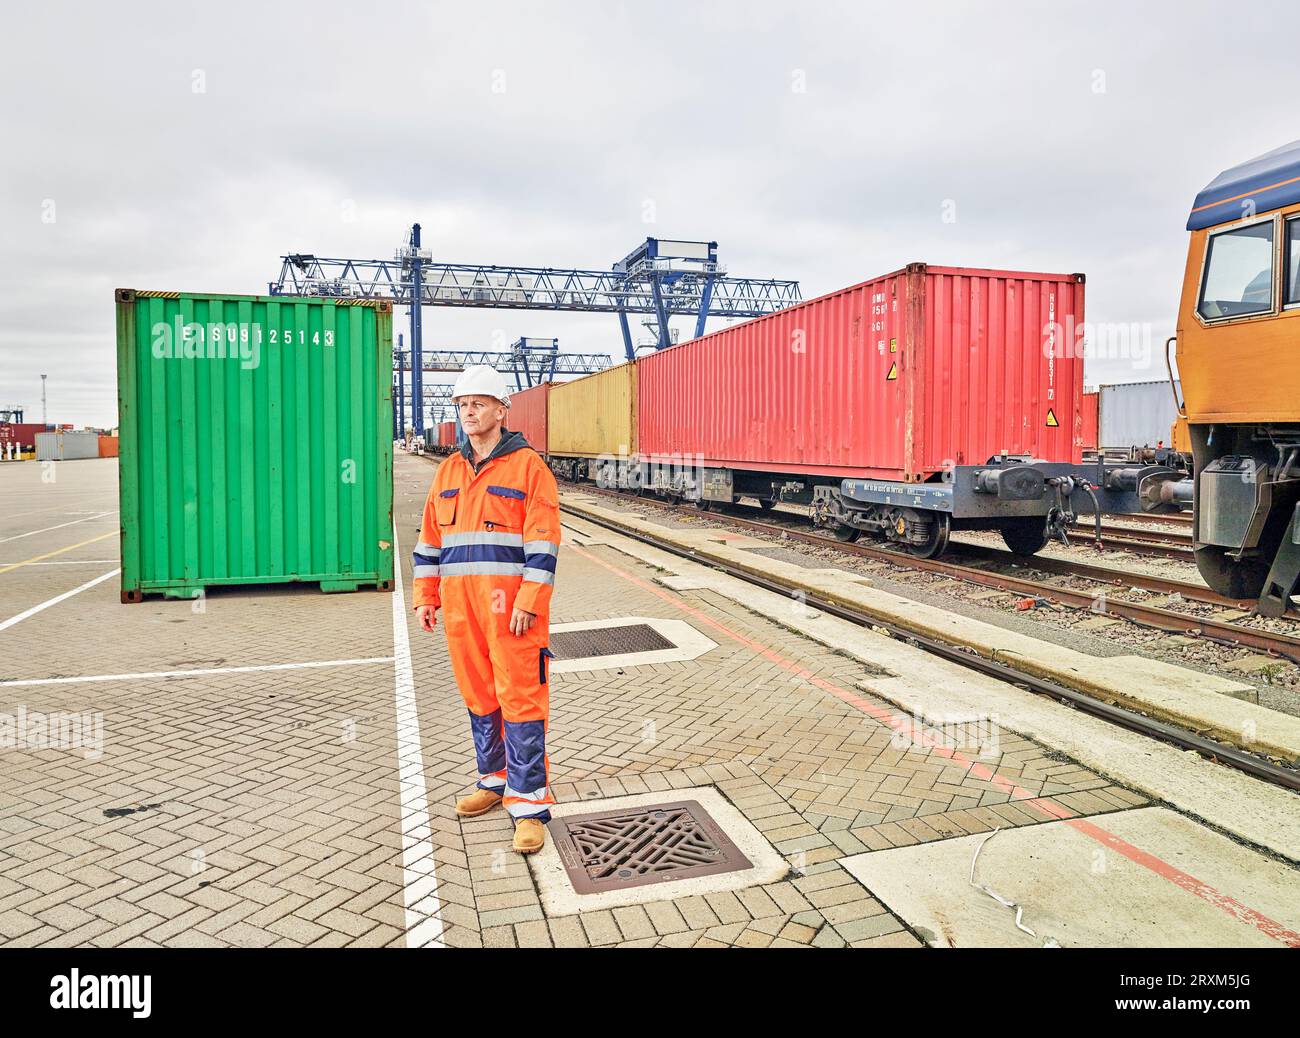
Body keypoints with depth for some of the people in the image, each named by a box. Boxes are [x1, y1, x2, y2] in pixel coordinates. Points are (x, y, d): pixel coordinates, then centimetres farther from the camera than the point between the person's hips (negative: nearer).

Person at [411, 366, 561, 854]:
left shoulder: (527, 465, -4)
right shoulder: (448, 471, 15)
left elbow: (542, 543, -10)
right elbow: (430, 539, 19)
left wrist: (528, 603, -16)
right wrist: (425, 596, 12)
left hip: (510, 604, -6)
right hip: (460, 604, 6)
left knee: (520, 699, -5)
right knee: (478, 695, 14)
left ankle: (529, 803, 2)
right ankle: (495, 778, 31)